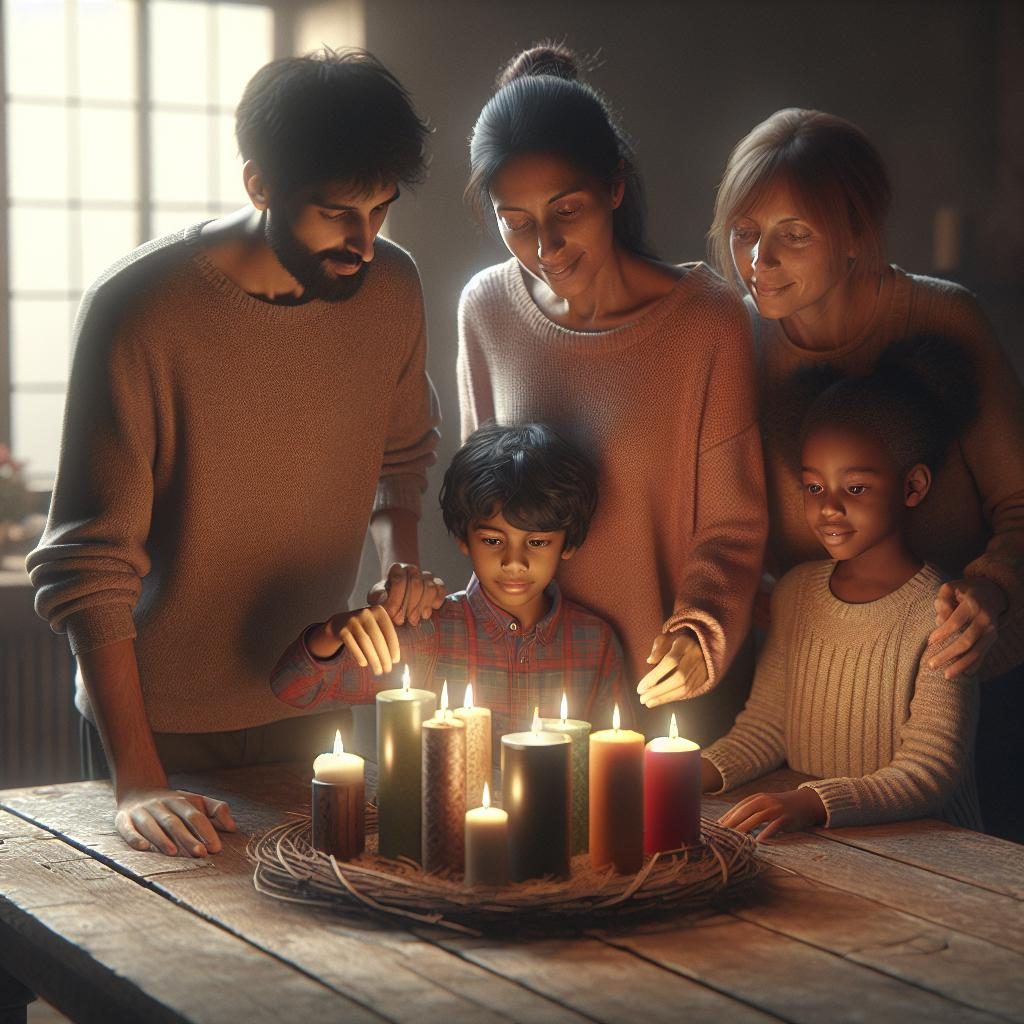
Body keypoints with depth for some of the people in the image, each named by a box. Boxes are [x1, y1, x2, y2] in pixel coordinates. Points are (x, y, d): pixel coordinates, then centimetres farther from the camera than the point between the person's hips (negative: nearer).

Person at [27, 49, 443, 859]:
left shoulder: (391, 289, -6)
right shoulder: (139, 310, -21)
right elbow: (88, 563, -19)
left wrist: (403, 561, -7)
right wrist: (137, 780, -24)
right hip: (162, 727, -4)